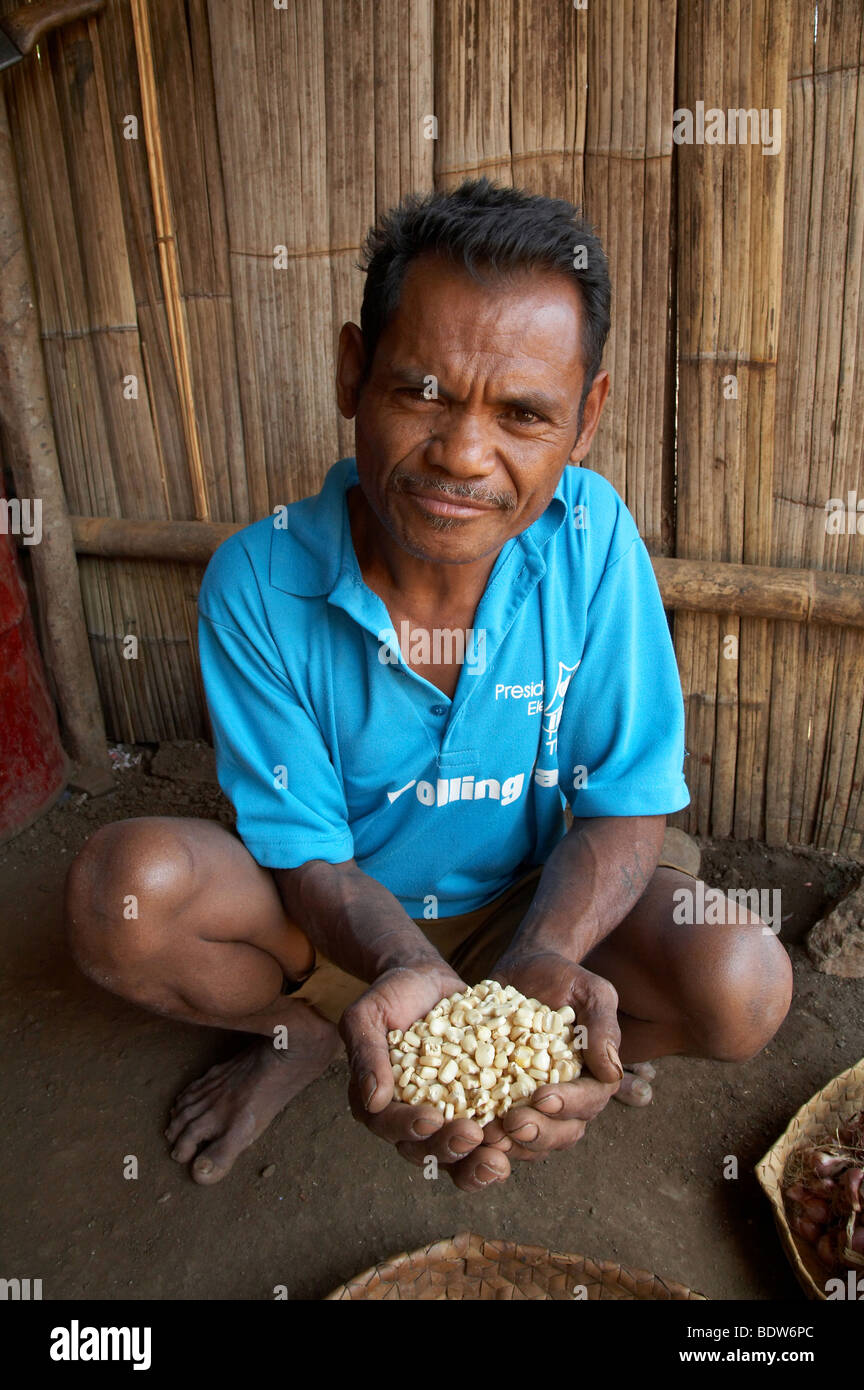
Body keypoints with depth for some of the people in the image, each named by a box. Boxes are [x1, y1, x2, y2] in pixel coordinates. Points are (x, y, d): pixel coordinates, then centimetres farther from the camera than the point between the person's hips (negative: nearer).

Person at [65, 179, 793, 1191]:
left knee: (742, 986, -23)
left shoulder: (592, 538, -19)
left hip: (533, 906, 1)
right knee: (120, 890, -25)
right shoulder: (255, 585, -22)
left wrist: (542, 965, -33)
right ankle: (311, 1028, 6)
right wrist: (405, 969, -37)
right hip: (338, 913, 1)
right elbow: (309, 855, -16)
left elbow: (625, 808, -15)